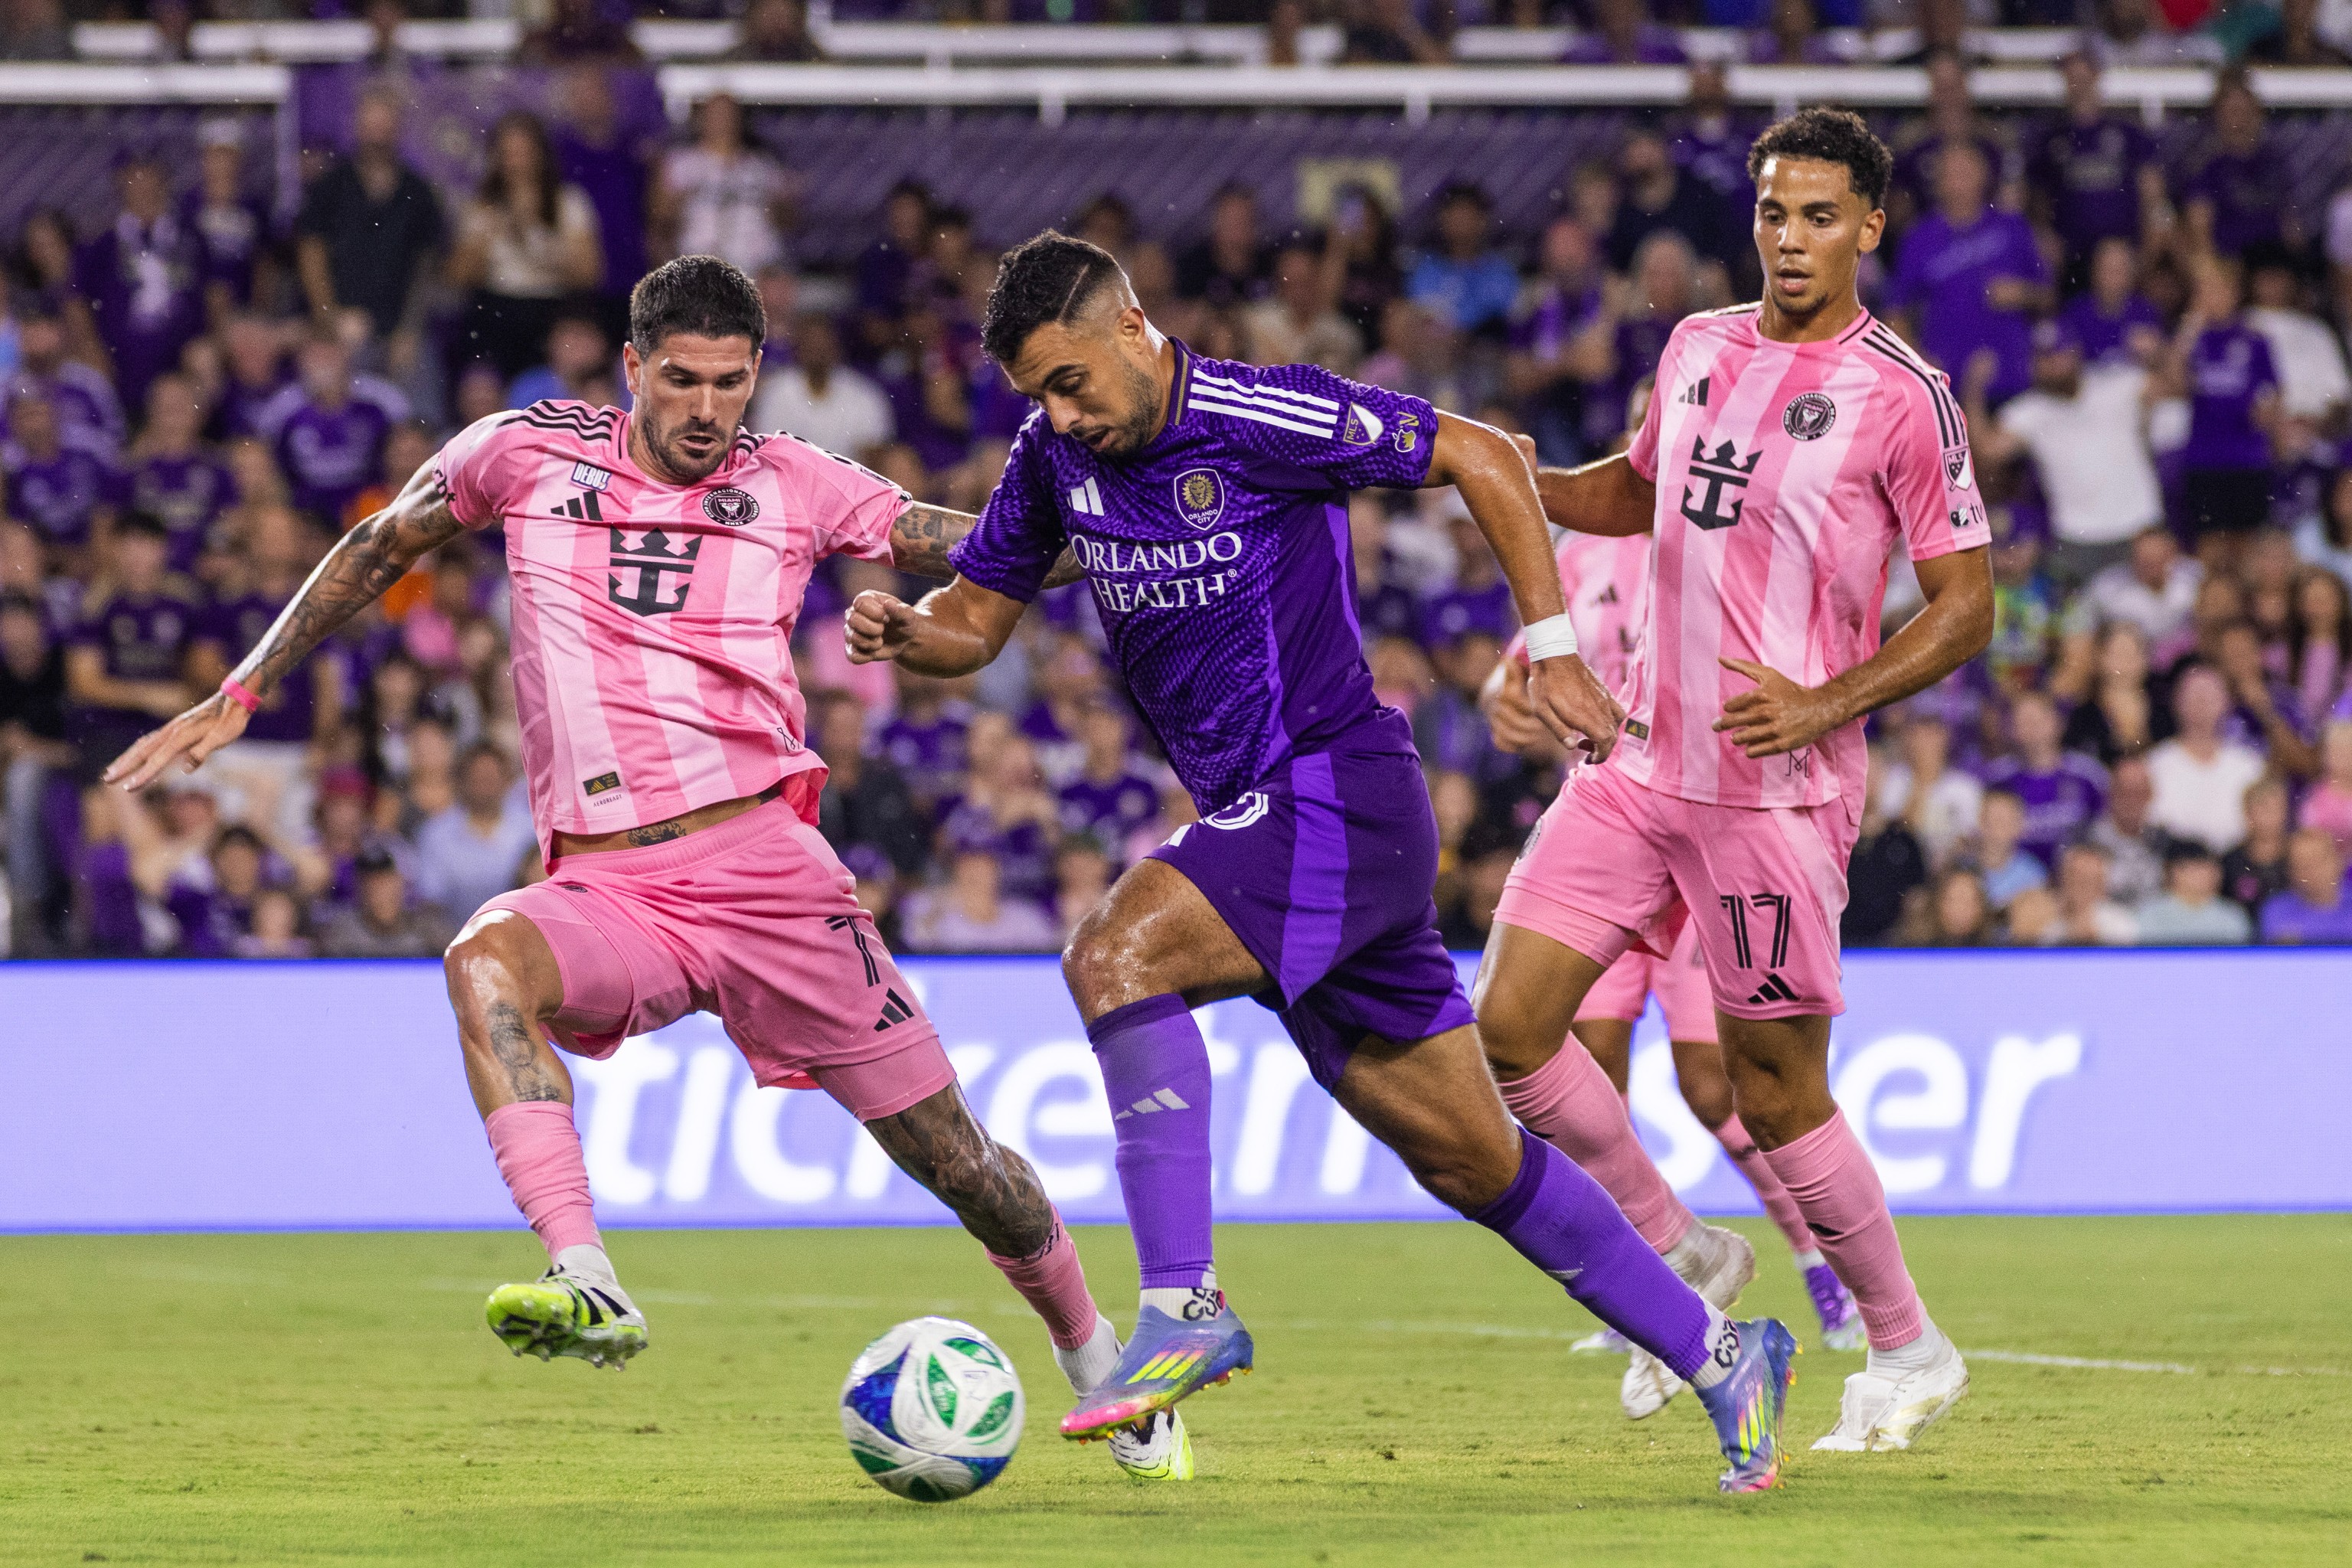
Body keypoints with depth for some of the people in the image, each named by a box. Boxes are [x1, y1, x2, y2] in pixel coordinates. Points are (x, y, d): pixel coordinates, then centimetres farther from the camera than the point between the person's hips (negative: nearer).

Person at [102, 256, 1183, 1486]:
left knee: (944, 1149, 0)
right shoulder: (531, 454, 7)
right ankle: (587, 1289, -46)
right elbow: (380, 549, 22)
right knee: (486, 960, -35)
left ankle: (1091, 1352, 28)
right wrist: (236, 697, 21)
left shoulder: (792, 486, 6)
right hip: (603, 889, 0)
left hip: (763, 865, 0)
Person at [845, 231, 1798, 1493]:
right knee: (1467, 1160, 9)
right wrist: (901, 631, -9)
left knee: (1115, 954, -28)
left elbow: (1483, 459, -9)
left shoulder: (1265, 416, -15)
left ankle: (1182, 1305, -26)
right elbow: (975, 620, 14)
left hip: (1338, 798, -8)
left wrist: (1551, 647, -12)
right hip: (1259, 823, 8)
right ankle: (1717, 1354, 21)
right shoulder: (1057, 456, 6)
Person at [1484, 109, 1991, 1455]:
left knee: (1776, 1095, -2)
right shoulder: (1696, 349, 10)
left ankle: (1911, 1349, 18)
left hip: (1782, 790, -6)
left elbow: (1967, 607, -6)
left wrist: (1823, 704, -18)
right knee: (1512, 1025, -3)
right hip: (1643, 768, 6)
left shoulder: (1905, 398, -8)